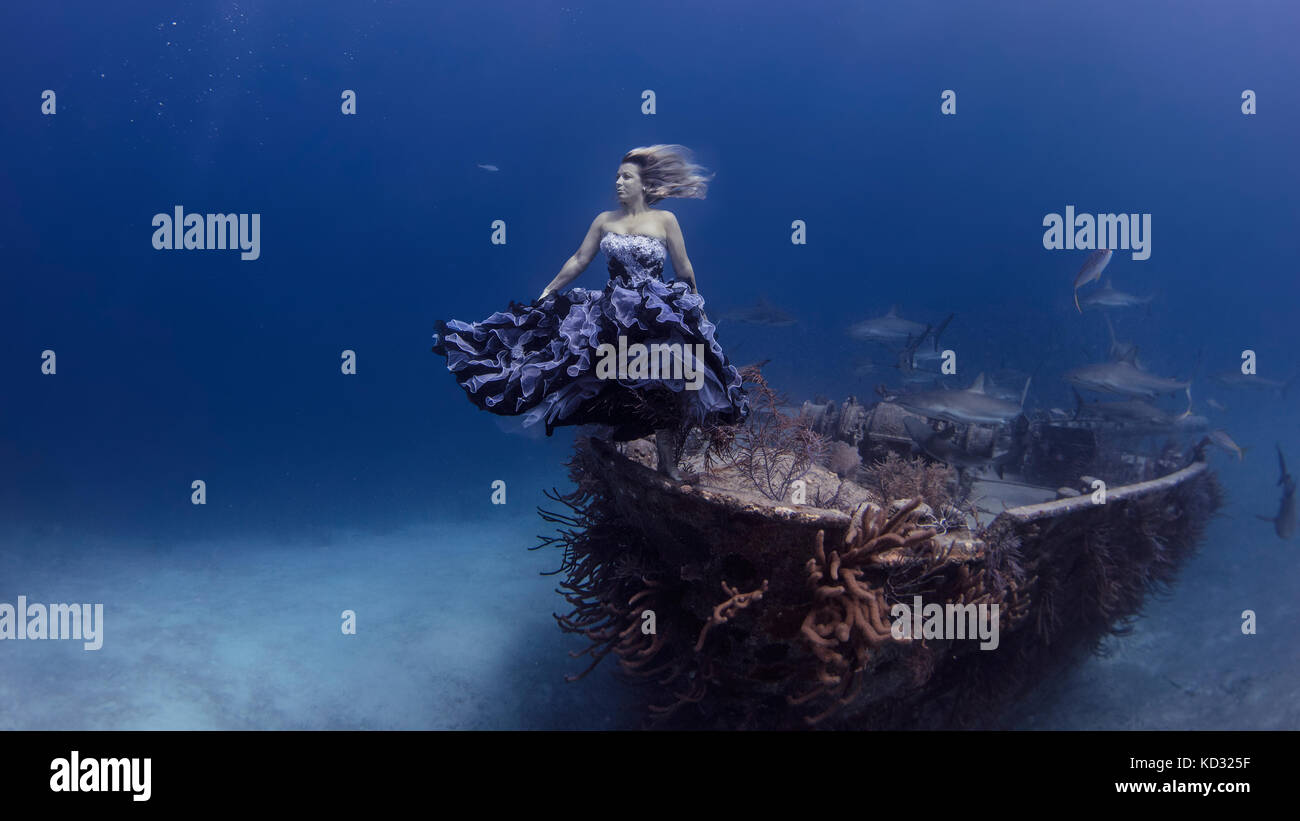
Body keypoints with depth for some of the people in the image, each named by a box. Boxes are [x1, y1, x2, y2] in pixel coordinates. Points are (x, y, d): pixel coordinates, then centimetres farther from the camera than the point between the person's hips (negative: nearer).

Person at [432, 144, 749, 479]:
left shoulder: (665, 220, -1)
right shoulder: (604, 220, 8)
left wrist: (696, 310, 7)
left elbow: (685, 271, 4)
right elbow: (578, 261, 10)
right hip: (613, 313, 3)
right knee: (609, 386, 1)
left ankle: (668, 463, 3)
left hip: (659, 315, -3)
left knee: (664, 392, -7)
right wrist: (546, 293, 10)